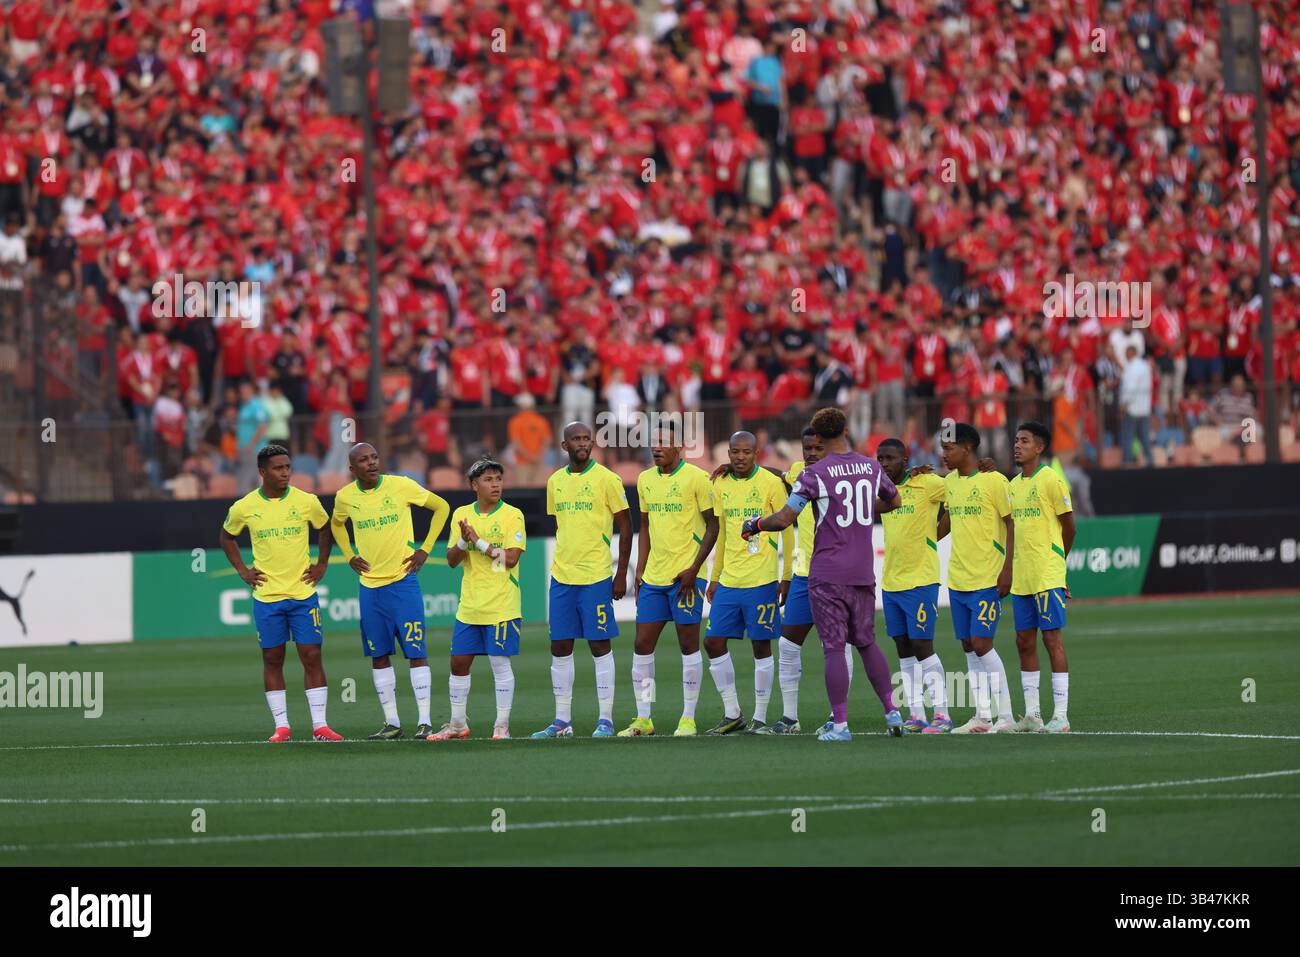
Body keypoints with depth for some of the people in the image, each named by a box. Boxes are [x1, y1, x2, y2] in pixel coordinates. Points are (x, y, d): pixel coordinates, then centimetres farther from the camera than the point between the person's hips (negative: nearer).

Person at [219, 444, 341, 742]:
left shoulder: (307, 502, -3)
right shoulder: (243, 508, -3)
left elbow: (324, 529, 17)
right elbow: (227, 537, 16)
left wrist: (321, 565, 8)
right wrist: (242, 570, 7)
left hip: (303, 592, 0)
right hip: (266, 596, 0)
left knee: (312, 657, -3)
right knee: (272, 660, 3)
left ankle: (320, 725, 1)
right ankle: (281, 726, 8)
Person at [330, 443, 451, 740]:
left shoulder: (400, 486, -8)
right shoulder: (345, 497, 2)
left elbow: (441, 507, 3)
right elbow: (336, 523, 25)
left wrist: (424, 550, -2)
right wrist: (350, 557, 11)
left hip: (403, 580, -4)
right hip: (369, 585, 4)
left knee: (415, 651, -7)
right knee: (378, 656, 6)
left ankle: (425, 721, -5)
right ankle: (392, 722, 12)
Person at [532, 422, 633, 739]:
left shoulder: (606, 479, -5)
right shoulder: (555, 482, 11)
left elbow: (625, 526, -3)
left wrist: (621, 574, -7)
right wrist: (560, 567, 16)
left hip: (596, 577, -5)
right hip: (561, 577, 5)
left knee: (599, 644, -3)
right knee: (560, 647, 5)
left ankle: (606, 720, 1)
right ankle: (562, 721, 11)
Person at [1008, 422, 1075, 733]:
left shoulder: (1051, 480, -9)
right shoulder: (1014, 485, 14)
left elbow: (1069, 526, -3)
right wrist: (1010, 570, 13)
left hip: (1047, 577, -7)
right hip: (1021, 578, 7)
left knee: (1051, 638, -7)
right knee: (1024, 641, 7)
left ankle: (1060, 715, -6)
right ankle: (1031, 714, 13)